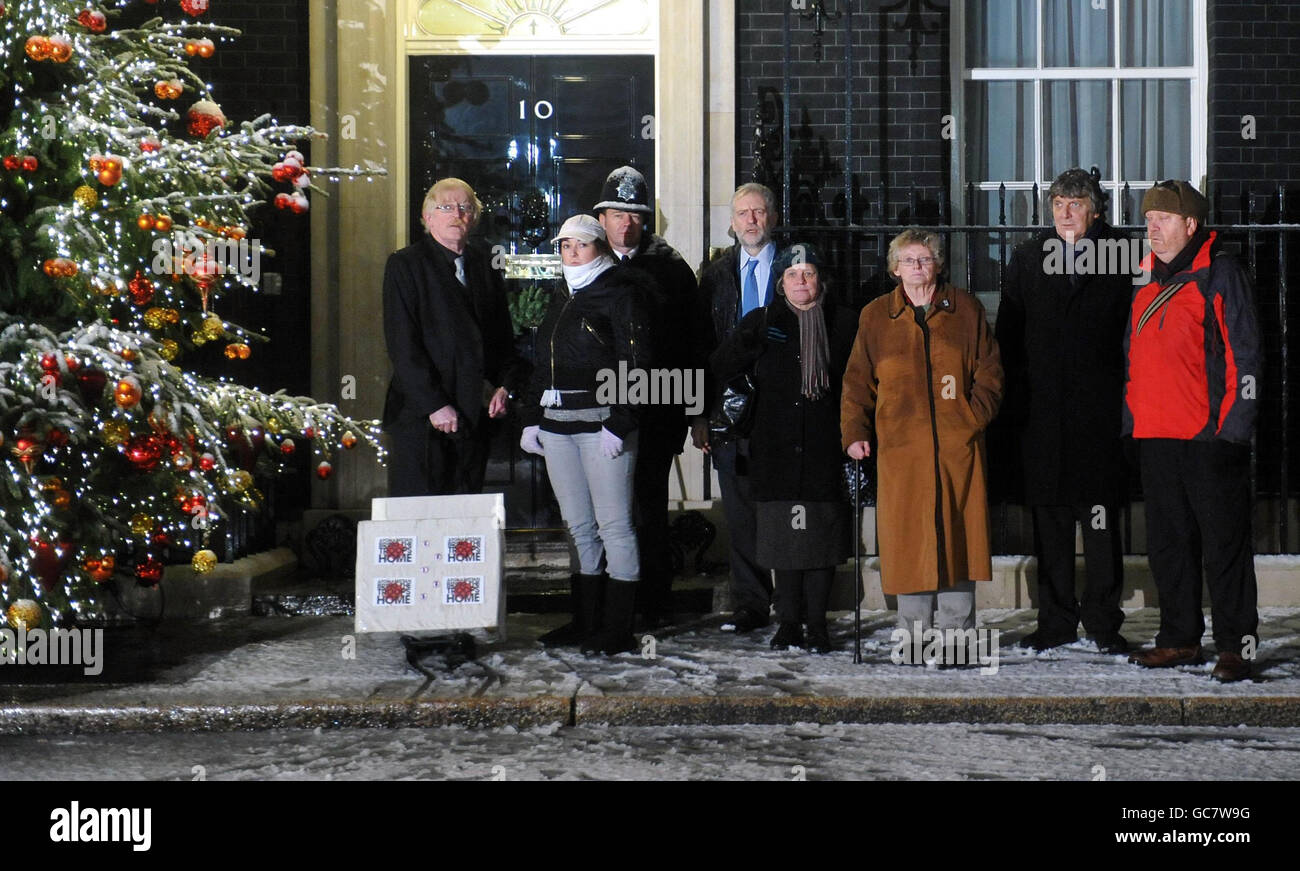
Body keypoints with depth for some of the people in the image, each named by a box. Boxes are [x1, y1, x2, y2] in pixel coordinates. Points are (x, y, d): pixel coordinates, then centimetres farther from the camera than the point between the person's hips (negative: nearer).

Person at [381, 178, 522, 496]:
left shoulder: (485, 265, 14)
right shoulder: (405, 264, -1)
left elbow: (503, 336, 19)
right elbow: (402, 346, -8)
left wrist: (505, 386, 2)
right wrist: (434, 404, -15)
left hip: (475, 416, 5)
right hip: (421, 416, -5)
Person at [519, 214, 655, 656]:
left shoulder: (619, 296, -3)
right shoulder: (560, 305, 20)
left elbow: (637, 365, -10)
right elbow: (542, 367, 23)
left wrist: (619, 424, -17)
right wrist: (530, 418, 13)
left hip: (602, 423, -8)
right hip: (557, 426, 8)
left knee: (613, 524, -6)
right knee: (579, 527, 11)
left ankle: (617, 629, -3)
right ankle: (585, 621, 17)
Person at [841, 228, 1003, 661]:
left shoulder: (965, 309, 10)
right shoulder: (875, 316, 11)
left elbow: (989, 371, 10)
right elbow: (858, 381, 11)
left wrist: (974, 414, -4)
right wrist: (854, 431, 0)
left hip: (958, 446, 0)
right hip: (900, 447, 0)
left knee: (957, 535, 0)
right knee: (907, 539, -3)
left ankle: (956, 631, 7)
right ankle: (915, 631, 5)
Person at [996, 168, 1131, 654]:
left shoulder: (1116, 259, 4)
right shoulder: (1027, 259, 11)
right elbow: (1008, 335, 10)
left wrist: (1124, 395, -7)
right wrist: (1013, 398, 2)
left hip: (1098, 409, -2)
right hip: (1041, 409, 2)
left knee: (1101, 521, -1)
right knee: (1050, 520, 6)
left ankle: (1104, 623, 7)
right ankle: (1056, 622, 13)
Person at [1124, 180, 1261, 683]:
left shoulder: (1219, 275, -3)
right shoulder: (1148, 288, 18)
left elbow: (1243, 355, -8)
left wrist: (1233, 428, -13)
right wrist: (1132, 424, 16)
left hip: (1208, 436, -7)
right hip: (1156, 437, 7)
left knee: (1223, 543, -3)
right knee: (1168, 543, 10)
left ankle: (1235, 645, 2)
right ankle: (1179, 638, 19)